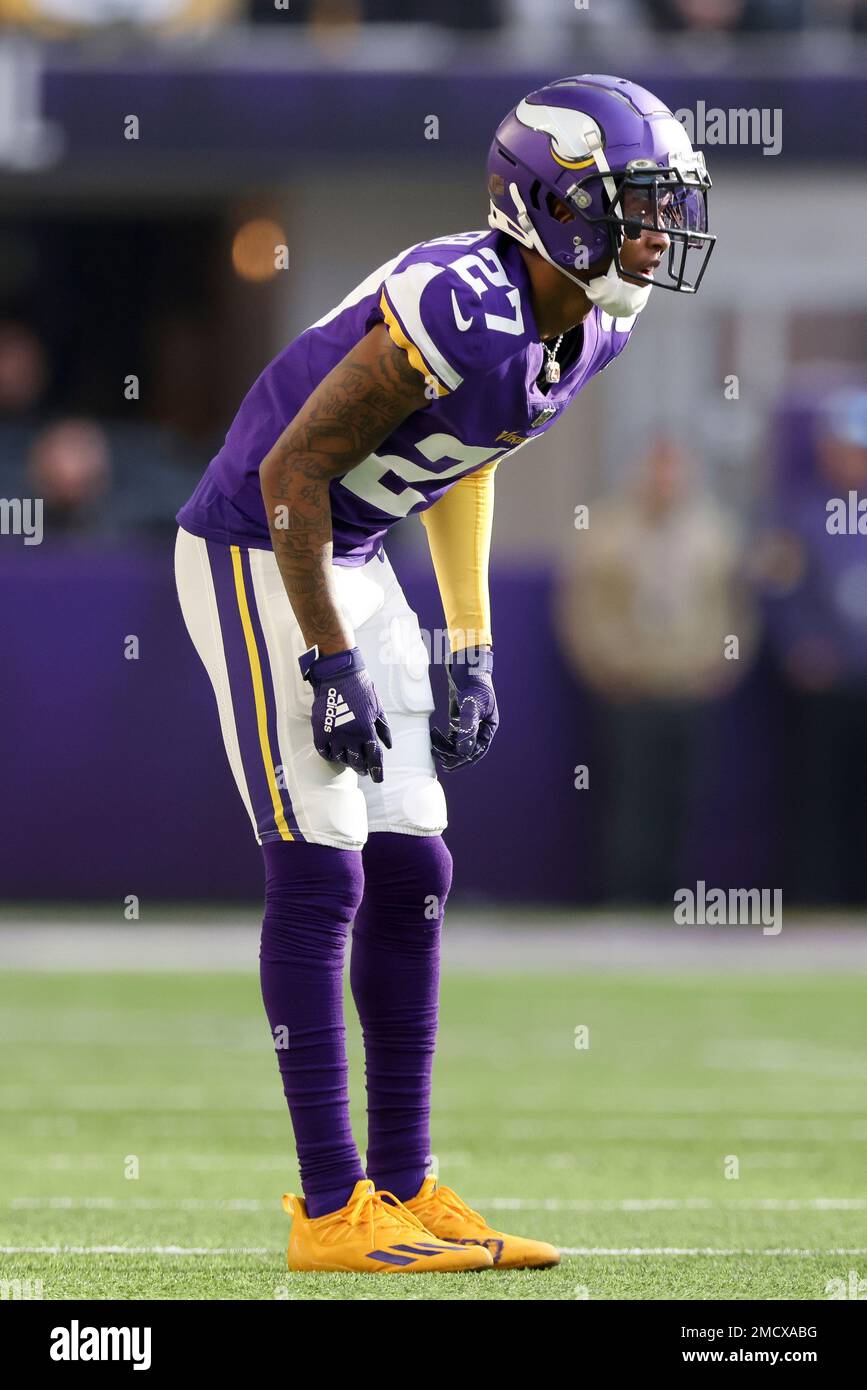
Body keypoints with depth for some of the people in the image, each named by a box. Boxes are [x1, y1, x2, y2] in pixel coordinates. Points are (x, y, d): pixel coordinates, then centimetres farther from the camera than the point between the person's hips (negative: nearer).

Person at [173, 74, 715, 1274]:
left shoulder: (590, 329, 0)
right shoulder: (461, 308, -28)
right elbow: (292, 472, -24)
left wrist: (471, 649, 13)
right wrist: (329, 665, -21)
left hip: (353, 564, 9)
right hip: (256, 556, -9)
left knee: (410, 874, 8)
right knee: (318, 872, -10)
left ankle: (406, 1187, 16)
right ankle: (332, 1210, -7)